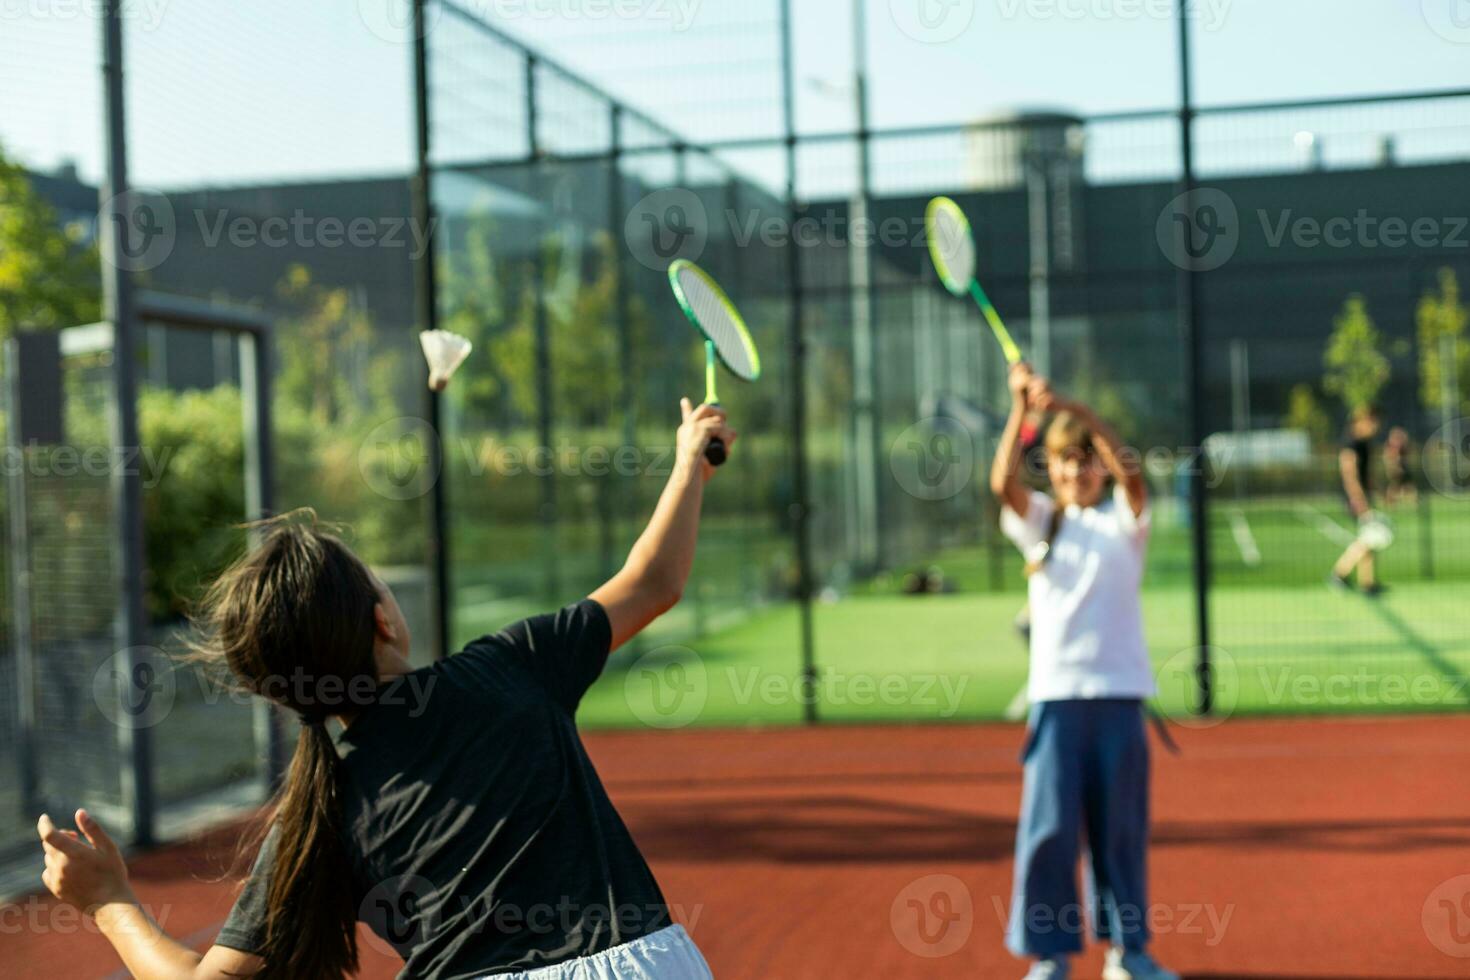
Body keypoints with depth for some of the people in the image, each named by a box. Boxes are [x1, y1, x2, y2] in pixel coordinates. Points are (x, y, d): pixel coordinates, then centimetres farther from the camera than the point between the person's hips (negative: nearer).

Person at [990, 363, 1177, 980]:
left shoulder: (1123, 521, 5)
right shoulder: (1039, 521, 7)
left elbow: (1129, 473, -16)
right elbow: (1003, 482, -13)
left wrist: (1071, 407, -26)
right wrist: (1021, 408, -25)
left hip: (1119, 693, 0)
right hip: (1056, 694, 0)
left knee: (1120, 825, 6)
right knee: (1049, 824, -3)